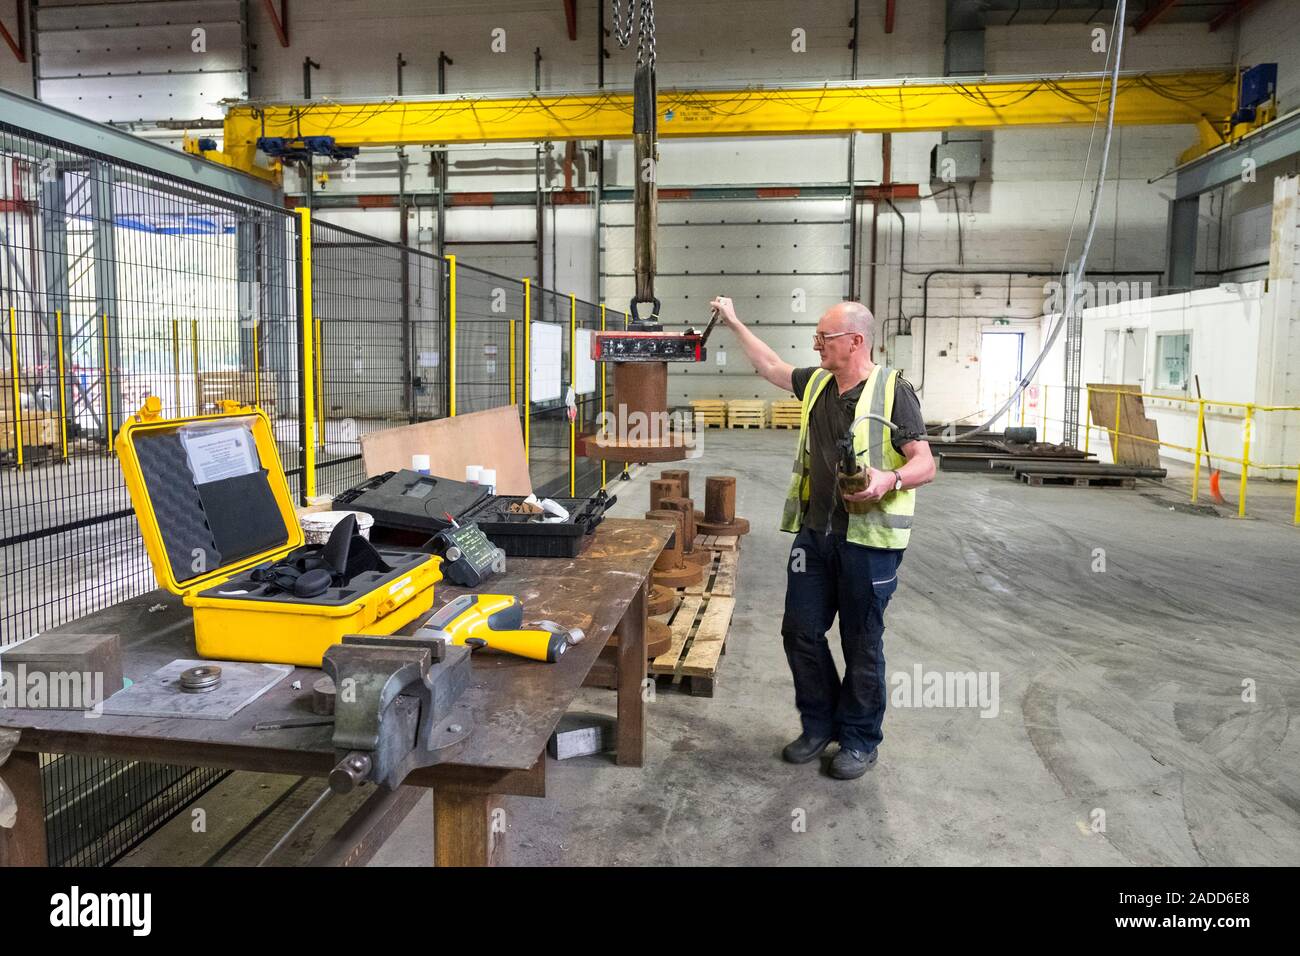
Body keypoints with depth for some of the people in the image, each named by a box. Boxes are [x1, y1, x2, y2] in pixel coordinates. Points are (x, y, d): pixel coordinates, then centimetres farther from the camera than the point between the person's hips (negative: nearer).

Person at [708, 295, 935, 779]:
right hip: (814, 533, 7)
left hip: (868, 539, -6)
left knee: (861, 643, 6)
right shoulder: (817, 383, 9)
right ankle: (820, 724, 30)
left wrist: (889, 479, -32)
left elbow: (924, 464, -12)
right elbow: (771, 367, 26)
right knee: (800, 631, 11)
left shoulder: (893, 390, -10)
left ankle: (860, 739, 25)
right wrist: (735, 323, 29)